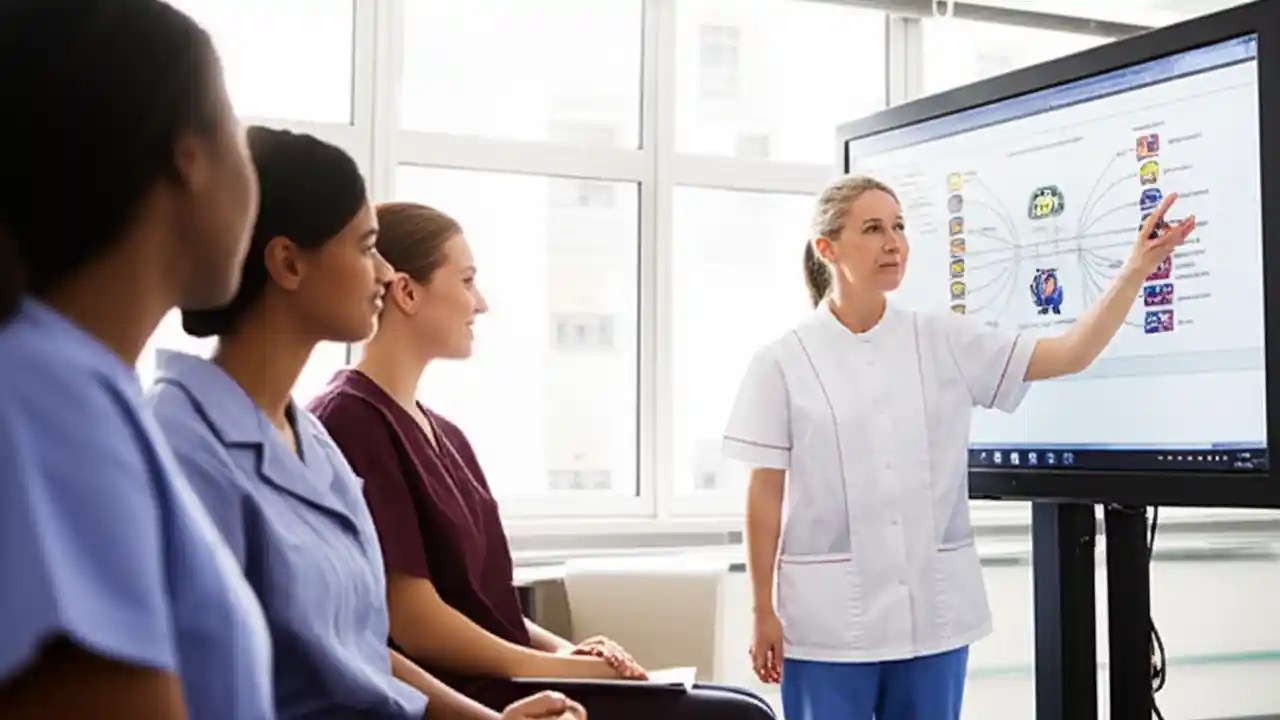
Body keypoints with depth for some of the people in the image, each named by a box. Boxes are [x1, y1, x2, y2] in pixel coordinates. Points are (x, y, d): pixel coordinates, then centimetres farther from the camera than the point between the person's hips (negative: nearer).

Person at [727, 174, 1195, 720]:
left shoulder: (944, 342, 3)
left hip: (934, 611, 3)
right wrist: (764, 612, -2)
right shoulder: (783, 362, -3)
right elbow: (765, 495, -2)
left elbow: (1070, 354, -2)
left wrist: (1138, 267, -13)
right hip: (828, 617, -2)